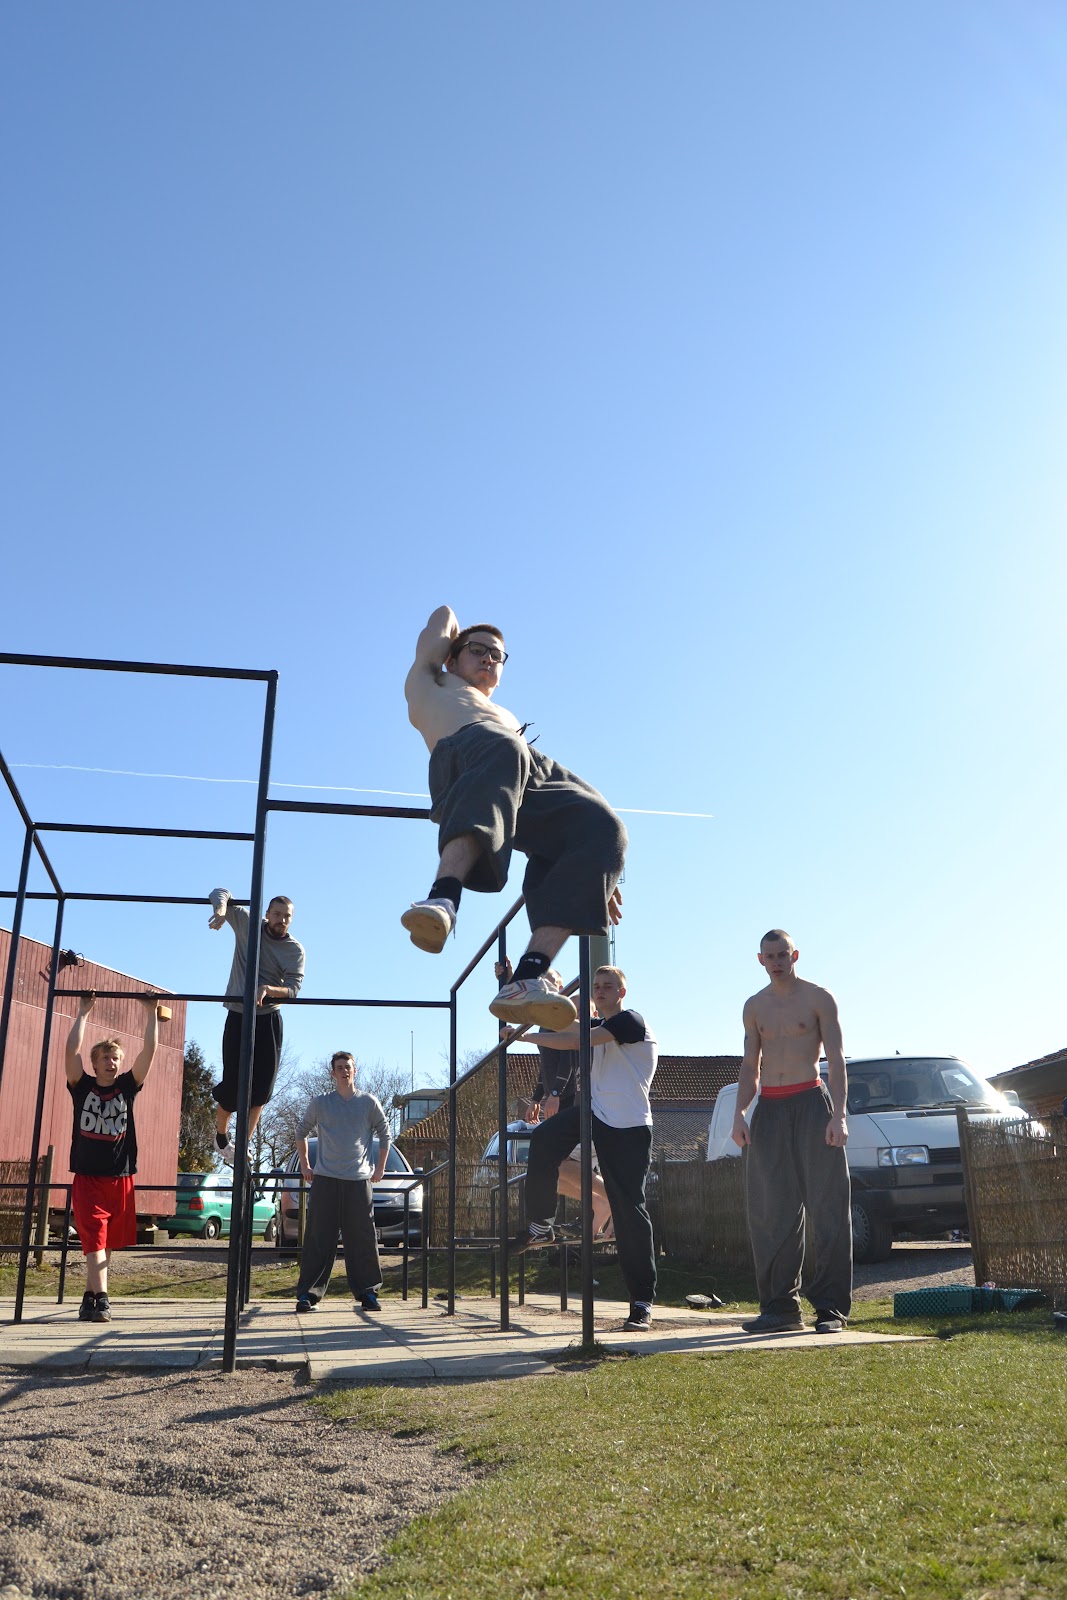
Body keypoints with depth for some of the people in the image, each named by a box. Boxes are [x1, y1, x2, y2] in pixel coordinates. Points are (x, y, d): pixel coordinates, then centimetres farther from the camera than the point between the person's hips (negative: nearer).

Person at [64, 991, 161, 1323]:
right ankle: (101, 1299, -20)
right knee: (94, 1237, -13)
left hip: (121, 1178, 2)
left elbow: (149, 1050, -1)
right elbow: (72, 1050, -9)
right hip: (88, 1177, -2)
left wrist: (151, 1013, -2)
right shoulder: (82, 1086, 2)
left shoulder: (127, 1086, 6)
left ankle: (90, 1296, 25)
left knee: (108, 1242, 10)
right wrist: (83, 1012, -7)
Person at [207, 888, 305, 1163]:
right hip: (238, 1017, -1)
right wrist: (221, 910, -22)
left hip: (269, 1019, 1)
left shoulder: (295, 950, -3)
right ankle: (220, 1134, 24)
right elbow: (220, 893, 2)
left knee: (261, 1088, -1)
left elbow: (293, 988, -14)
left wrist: (268, 990, -35)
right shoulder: (247, 924, -2)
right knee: (233, 1084, -4)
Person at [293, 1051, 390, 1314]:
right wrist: (304, 1165, 12)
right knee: (319, 1239, -1)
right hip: (325, 1179, 0)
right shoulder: (320, 1103, 6)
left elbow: (384, 1134, 13)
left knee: (362, 1239, 1)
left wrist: (380, 1167, 8)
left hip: (360, 1180, 0)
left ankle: (367, 1292, 9)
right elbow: (301, 1131, 17)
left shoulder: (368, 1103, 5)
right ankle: (308, 1293, 5)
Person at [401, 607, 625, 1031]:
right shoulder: (430, 685, 40)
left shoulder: (509, 717, 47)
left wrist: (595, 872, 22)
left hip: (541, 776, 5)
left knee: (601, 827, -29)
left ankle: (528, 977, -42)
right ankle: (443, 898, -62)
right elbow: (443, 615, 45)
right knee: (502, 751, -42)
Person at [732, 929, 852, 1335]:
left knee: (826, 1206, -5)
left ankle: (831, 1306, 0)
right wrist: (739, 1114, 5)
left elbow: (836, 1059, -4)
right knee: (771, 1213, 3)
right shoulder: (754, 1007, 14)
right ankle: (781, 1306, 10)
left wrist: (838, 1115, -14)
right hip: (768, 1109, 5)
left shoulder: (818, 998, 1)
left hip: (810, 1103, -4)